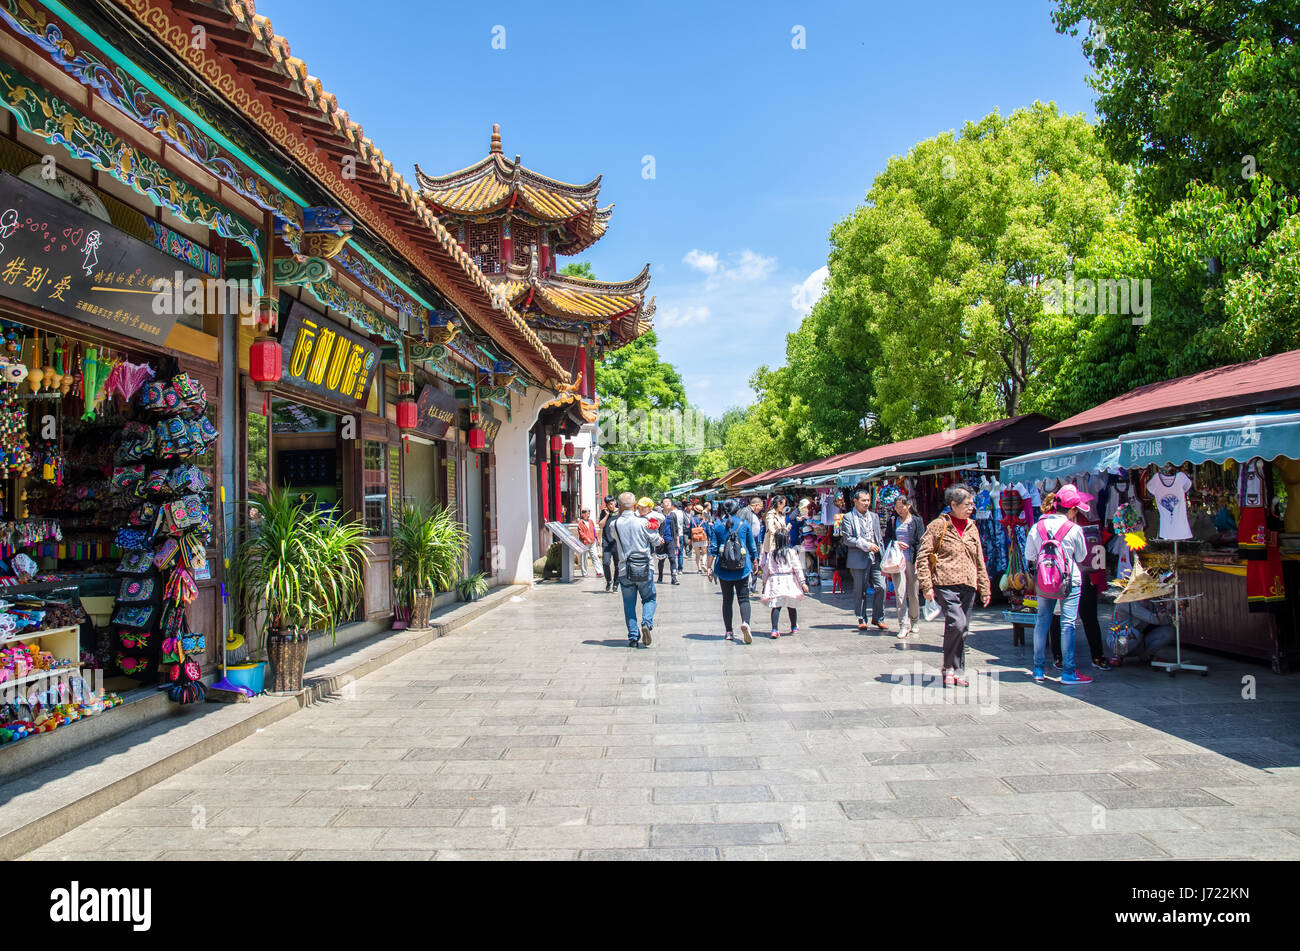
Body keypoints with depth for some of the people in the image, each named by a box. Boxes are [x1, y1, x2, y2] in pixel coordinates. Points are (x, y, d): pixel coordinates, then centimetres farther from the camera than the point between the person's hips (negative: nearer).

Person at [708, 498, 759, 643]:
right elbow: (752, 546, 8)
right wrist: (755, 563, 20)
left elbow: (712, 548, -1)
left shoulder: (717, 524, 1)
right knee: (743, 598, 1)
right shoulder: (744, 523, 2)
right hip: (742, 568, -1)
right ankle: (745, 622, -26)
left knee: (727, 599, 11)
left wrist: (709, 567, 4)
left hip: (723, 569, 1)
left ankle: (729, 632, 11)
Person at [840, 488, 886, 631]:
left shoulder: (874, 516, 16)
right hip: (859, 559, -4)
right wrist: (866, 545, -15)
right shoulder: (848, 517, -1)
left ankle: (878, 618, 12)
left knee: (881, 587, -3)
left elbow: (879, 537, 18)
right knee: (860, 590, 2)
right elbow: (847, 539, -9)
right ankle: (861, 619, 15)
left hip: (876, 558, 4)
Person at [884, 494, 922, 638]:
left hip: (912, 560, -2)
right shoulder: (892, 520, 11)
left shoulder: (916, 521, 3)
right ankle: (904, 625, -5)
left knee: (913, 594, 6)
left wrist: (918, 560, -11)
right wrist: (896, 543, -6)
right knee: (900, 593, -6)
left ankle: (914, 622, 24)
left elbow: (920, 542, -1)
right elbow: (886, 539, 14)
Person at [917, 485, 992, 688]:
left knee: (963, 629, 6)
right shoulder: (938, 525, -2)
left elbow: (979, 561, 22)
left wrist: (984, 588, 18)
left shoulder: (972, 527, 16)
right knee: (956, 622, -20)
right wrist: (926, 585, -10)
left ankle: (958, 672, 17)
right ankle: (950, 668, -2)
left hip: (968, 586, 6)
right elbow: (923, 556, -4)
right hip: (946, 584, -6)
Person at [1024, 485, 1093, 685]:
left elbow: (1029, 557, 4)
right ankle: (1068, 672, 3)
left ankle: (1038, 669, 16)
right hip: (1069, 582, -4)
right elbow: (1081, 557, 4)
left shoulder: (1037, 527, 0)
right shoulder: (1074, 529, -10)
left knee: (1042, 622, 11)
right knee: (1068, 624, 1)